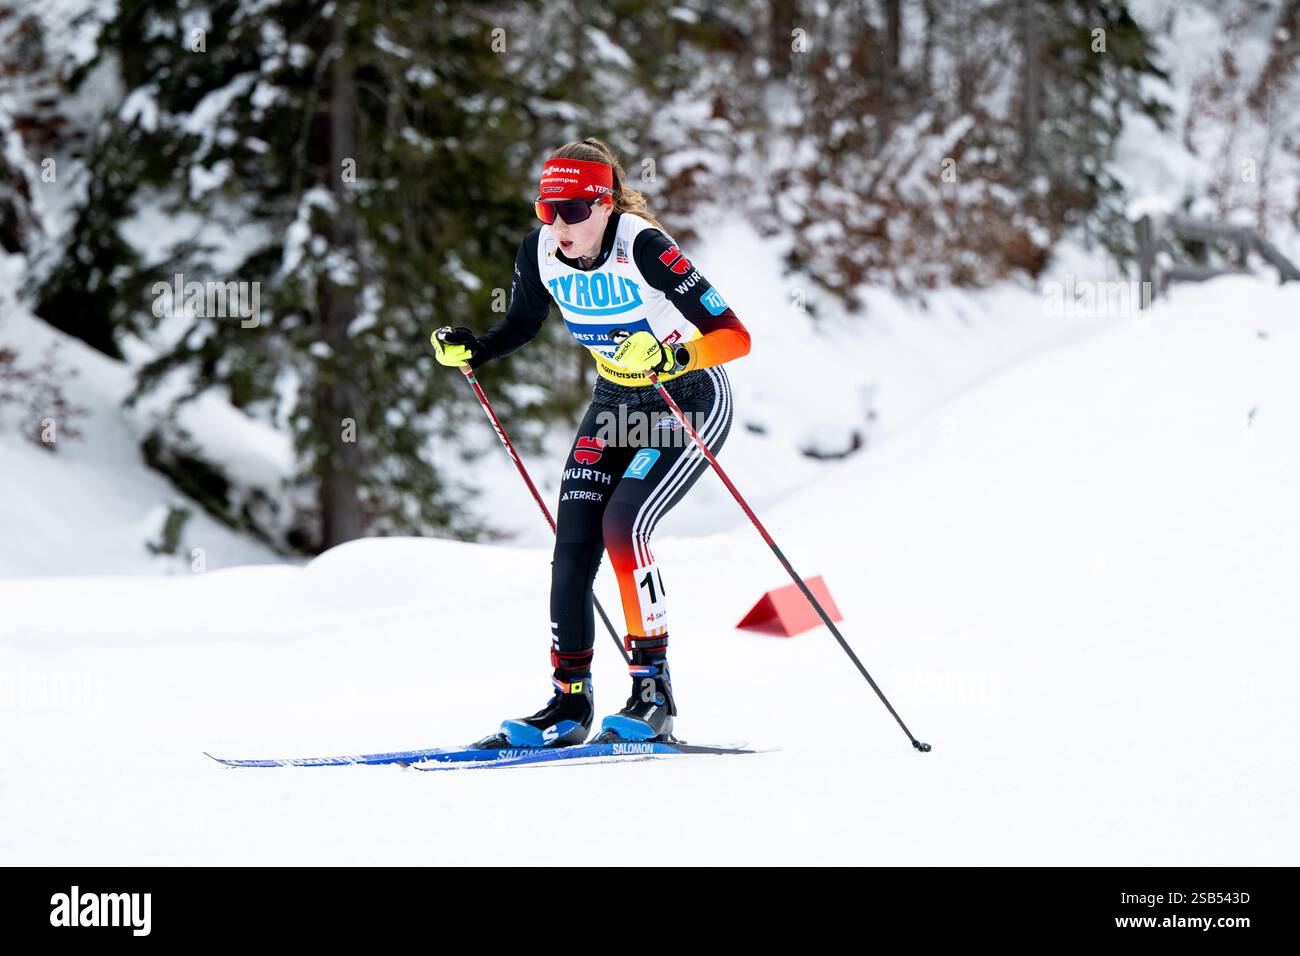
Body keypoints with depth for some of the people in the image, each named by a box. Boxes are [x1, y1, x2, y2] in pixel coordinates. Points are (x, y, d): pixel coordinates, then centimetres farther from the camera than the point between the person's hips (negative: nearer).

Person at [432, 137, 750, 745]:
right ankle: (570, 701, 3)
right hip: (616, 403, 6)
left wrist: (672, 357, -48)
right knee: (573, 543, -6)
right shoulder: (540, 252, -11)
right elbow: (523, 323, 10)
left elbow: (735, 336, -31)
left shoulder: (643, 249, -29)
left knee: (622, 524, -23)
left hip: (692, 403, -6)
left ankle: (653, 692, -16)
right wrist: (471, 351, -8)